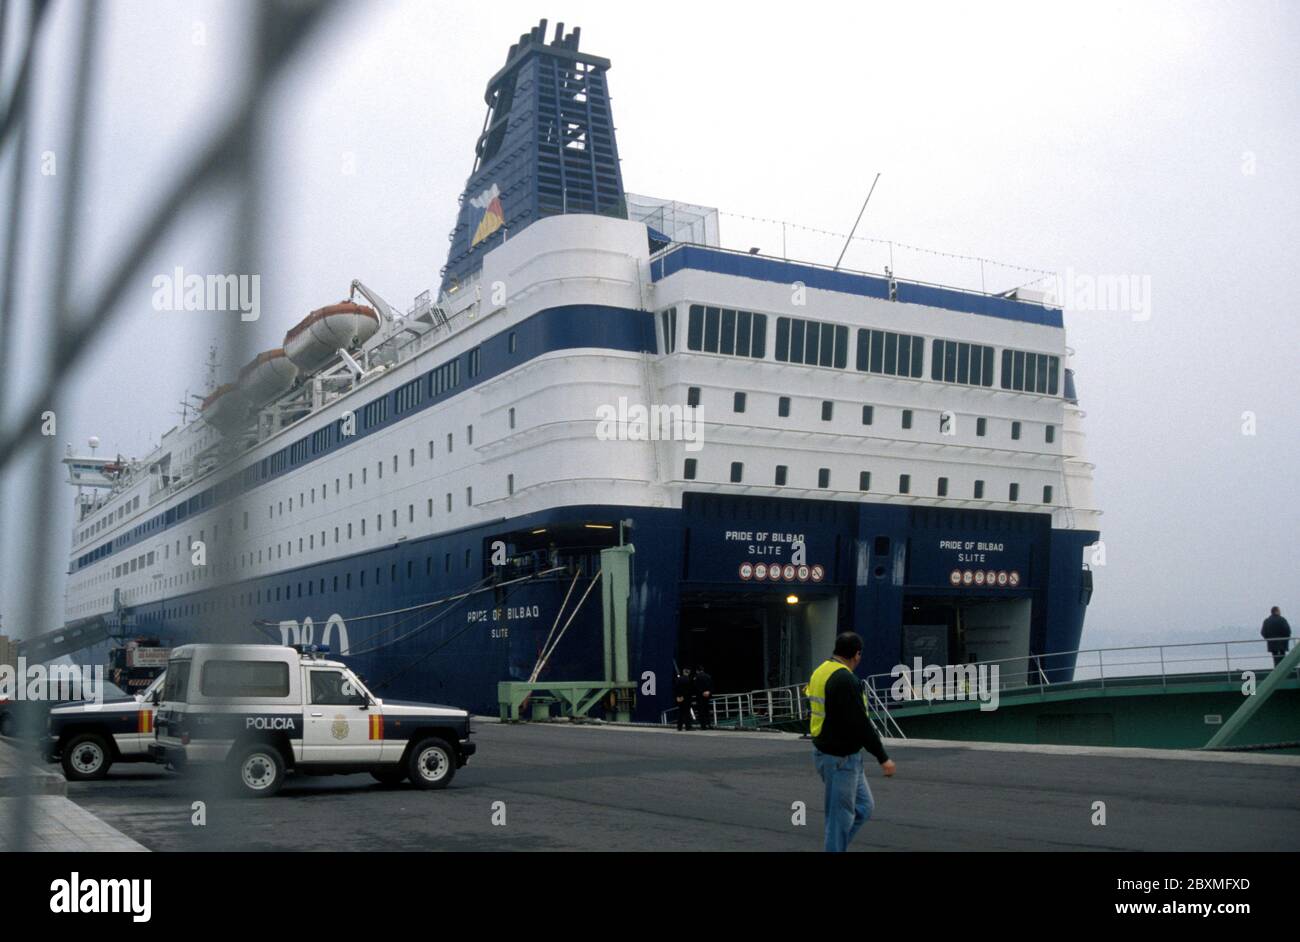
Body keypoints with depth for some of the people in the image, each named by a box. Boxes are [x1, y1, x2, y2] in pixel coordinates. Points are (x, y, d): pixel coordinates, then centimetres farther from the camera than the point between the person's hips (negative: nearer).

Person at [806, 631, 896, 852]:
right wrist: (883, 758, -19)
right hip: (841, 758, -10)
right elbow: (860, 723, -24)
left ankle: (835, 846, 19)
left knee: (864, 806, 17)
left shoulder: (820, 673, 10)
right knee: (841, 817, -1)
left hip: (825, 751, 10)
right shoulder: (846, 680, -21)